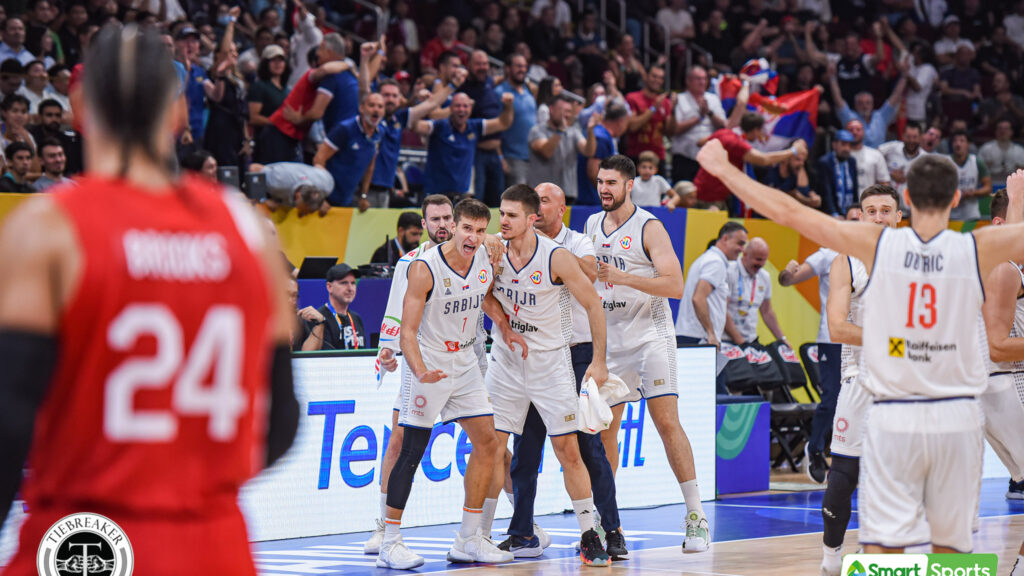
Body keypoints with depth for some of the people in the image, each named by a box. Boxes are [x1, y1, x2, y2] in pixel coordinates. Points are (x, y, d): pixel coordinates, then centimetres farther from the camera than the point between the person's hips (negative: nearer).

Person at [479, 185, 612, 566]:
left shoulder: (557, 258, -17)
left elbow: (593, 305, -9)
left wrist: (599, 361, -10)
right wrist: (503, 322, -9)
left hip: (550, 363, -3)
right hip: (506, 362, 3)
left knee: (568, 450, -4)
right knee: (491, 448, 0)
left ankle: (589, 537, 5)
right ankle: (482, 535, 10)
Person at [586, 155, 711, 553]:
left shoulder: (649, 228, -10)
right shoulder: (592, 226, 11)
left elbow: (675, 285, -18)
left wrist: (623, 277, -26)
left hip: (649, 336, -6)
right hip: (608, 339, 6)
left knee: (667, 422, -13)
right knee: (605, 428, 6)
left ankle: (696, 517, -11)